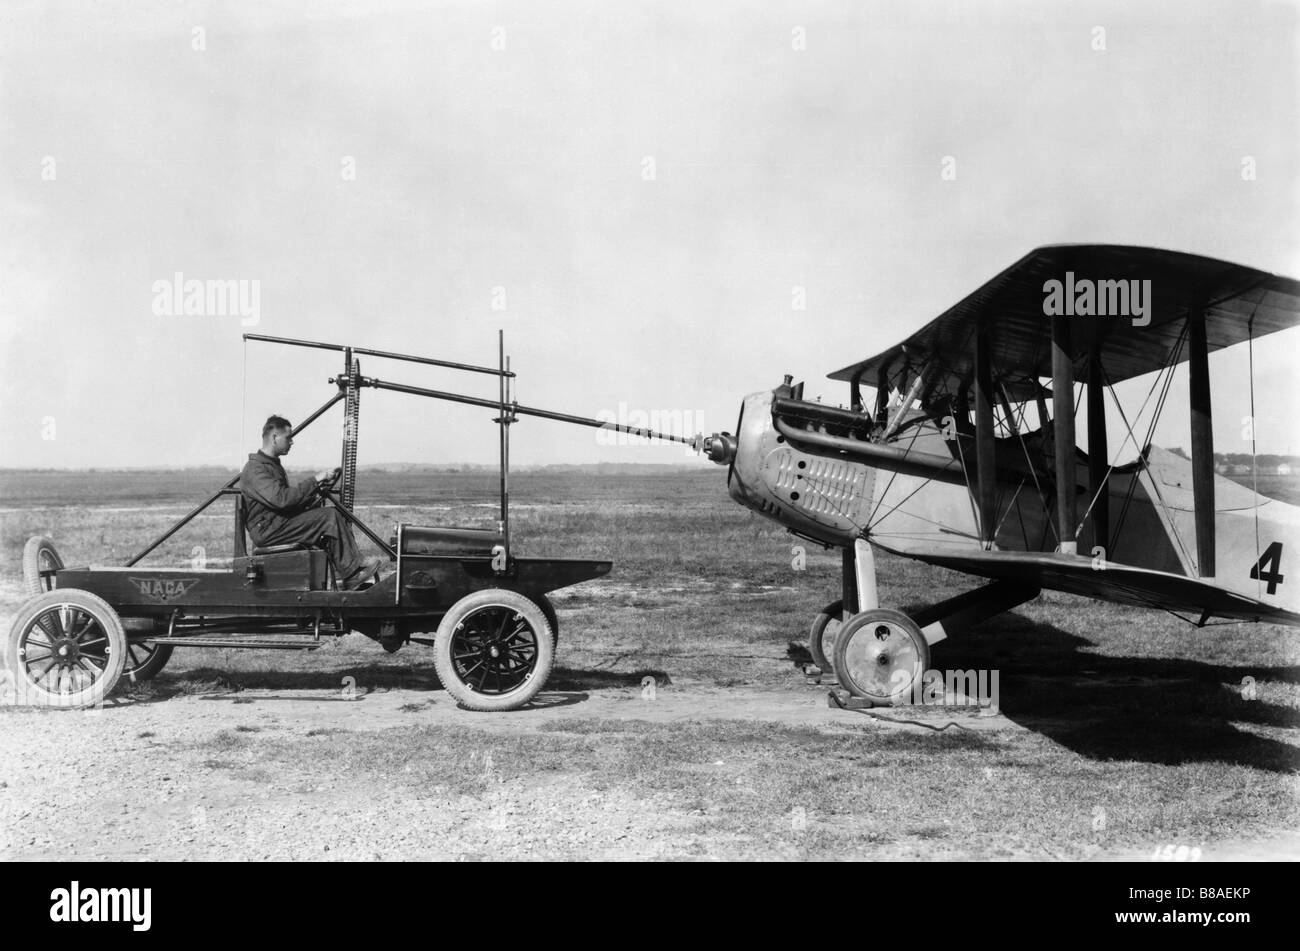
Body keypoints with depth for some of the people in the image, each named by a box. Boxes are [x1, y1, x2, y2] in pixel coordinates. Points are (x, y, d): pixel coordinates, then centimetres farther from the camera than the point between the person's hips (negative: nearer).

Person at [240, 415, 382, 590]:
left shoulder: (273, 464, 21)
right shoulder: (255, 468, -14)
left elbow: (291, 500, 19)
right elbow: (280, 499, -28)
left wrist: (317, 490, 2)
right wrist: (315, 481, -22)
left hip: (281, 521, 10)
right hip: (267, 530, -10)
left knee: (336, 515, -1)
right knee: (330, 516, -18)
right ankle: (351, 574, -14)